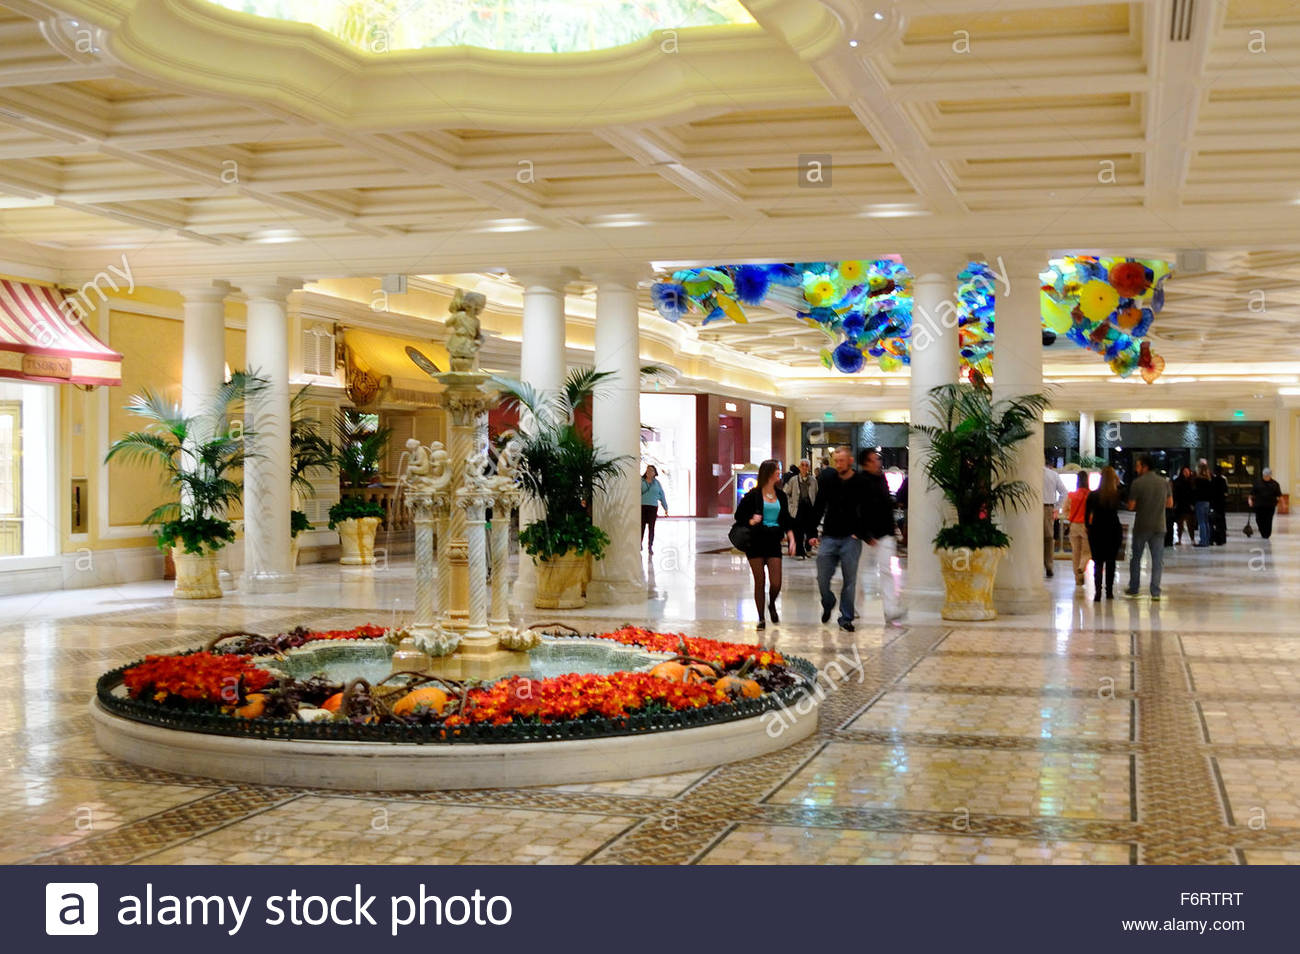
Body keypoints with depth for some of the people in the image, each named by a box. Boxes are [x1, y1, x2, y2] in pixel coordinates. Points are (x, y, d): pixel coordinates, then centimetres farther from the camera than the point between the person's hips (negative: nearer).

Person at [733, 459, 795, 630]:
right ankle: (761, 618, 14)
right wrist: (751, 521, -18)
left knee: (776, 583, -4)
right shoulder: (753, 495, -3)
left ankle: (772, 605, 28)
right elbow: (739, 515, 2)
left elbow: (787, 520, 16)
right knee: (759, 582, 1)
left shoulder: (781, 496, 11)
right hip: (755, 542, -3)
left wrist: (791, 539, 4)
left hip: (774, 542, 3)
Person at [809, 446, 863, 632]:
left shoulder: (861, 483, -4)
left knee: (849, 580, 1)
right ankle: (828, 605, 31)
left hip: (851, 539, -2)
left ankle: (846, 618, 11)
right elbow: (818, 507, 8)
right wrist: (813, 532, 4)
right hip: (829, 537, 2)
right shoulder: (828, 478, 2)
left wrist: (859, 533, -6)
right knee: (822, 578, 3)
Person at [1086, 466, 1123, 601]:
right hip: (1114, 531, 1)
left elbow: (1087, 514, -4)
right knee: (1110, 562, 12)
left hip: (1097, 531, -1)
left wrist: (1088, 527, 12)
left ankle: (1098, 592, -12)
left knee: (1098, 563, 1)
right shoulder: (1118, 494, -6)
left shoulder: (1093, 495, -8)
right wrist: (1118, 482, 12)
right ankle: (1109, 592, 15)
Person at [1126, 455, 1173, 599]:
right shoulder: (1164, 482, 2)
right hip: (1159, 527, 2)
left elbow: (1131, 506, -11)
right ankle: (1155, 592, 3)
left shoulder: (1137, 483, -11)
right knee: (1157, 560, 6)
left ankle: (1133, 589, 18)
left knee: (1136, 557, 12)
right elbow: (1170, 503, 10)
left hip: (1141, 526, -2)